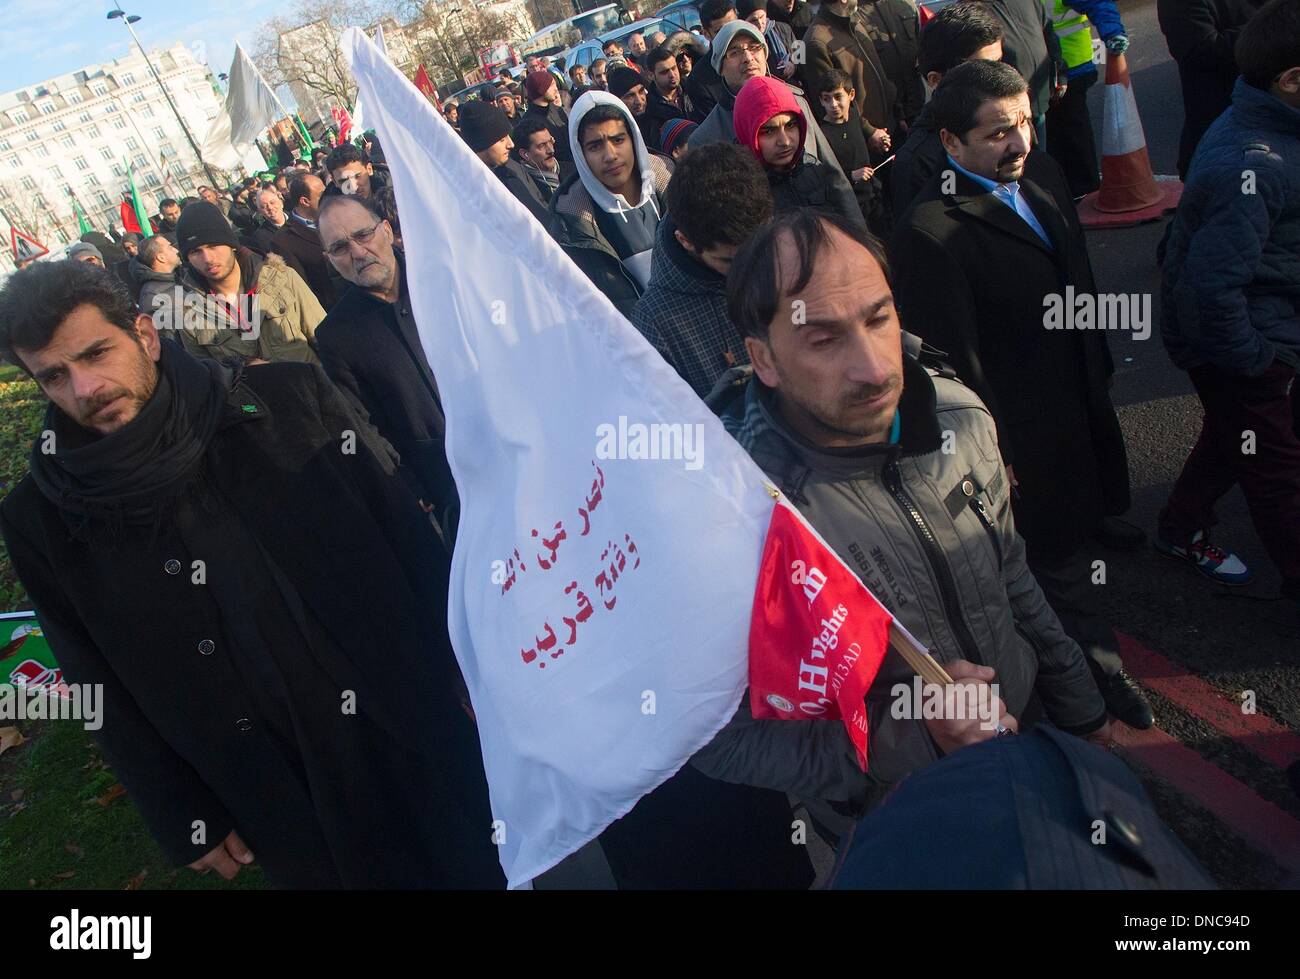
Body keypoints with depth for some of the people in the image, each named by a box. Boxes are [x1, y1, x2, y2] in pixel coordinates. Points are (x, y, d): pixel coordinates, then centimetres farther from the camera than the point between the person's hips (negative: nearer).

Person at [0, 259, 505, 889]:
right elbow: (106, 693, 3)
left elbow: (410, 541, -4)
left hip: (411, 731, 0)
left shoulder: (290, 400, -9)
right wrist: (184, 821, 4)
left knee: (467, 864, 16)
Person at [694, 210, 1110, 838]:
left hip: (1034, 736, 6)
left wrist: (1080, 711, 11)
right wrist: (908, 733, -32)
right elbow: (725, 740, -24)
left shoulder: (959, 415, -14)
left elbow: (1013, 578, 3)